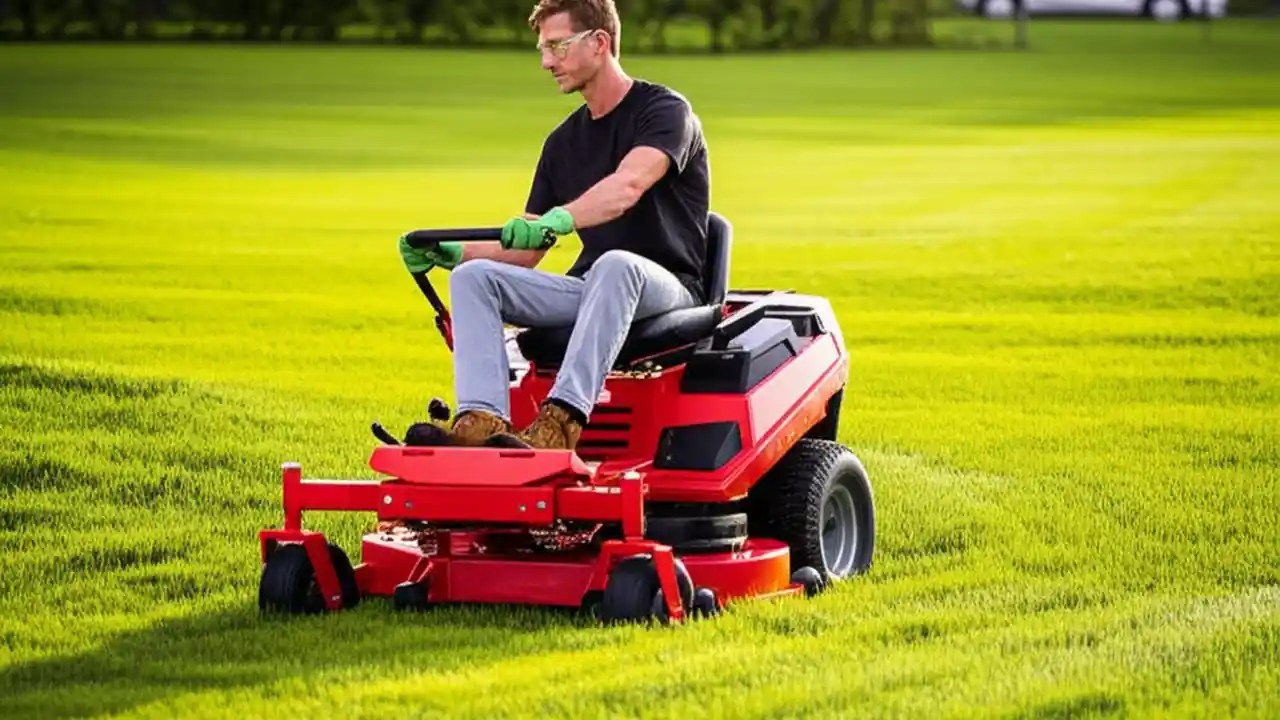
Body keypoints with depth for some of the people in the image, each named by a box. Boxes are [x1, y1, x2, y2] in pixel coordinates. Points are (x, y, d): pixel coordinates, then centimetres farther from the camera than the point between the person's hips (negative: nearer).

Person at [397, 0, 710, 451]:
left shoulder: (664, 111, -5)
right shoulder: (564, 142, 17)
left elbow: (628, 186, -27)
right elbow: (523, 253, 17)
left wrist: (558, 219, -44)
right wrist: (452, 252, -1)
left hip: (665, 287, -6)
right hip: (589, 289, 6)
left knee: (614, 265, -40)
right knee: (472, 276, -15)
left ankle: (560, 423, -53)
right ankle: (481, 421, -36)